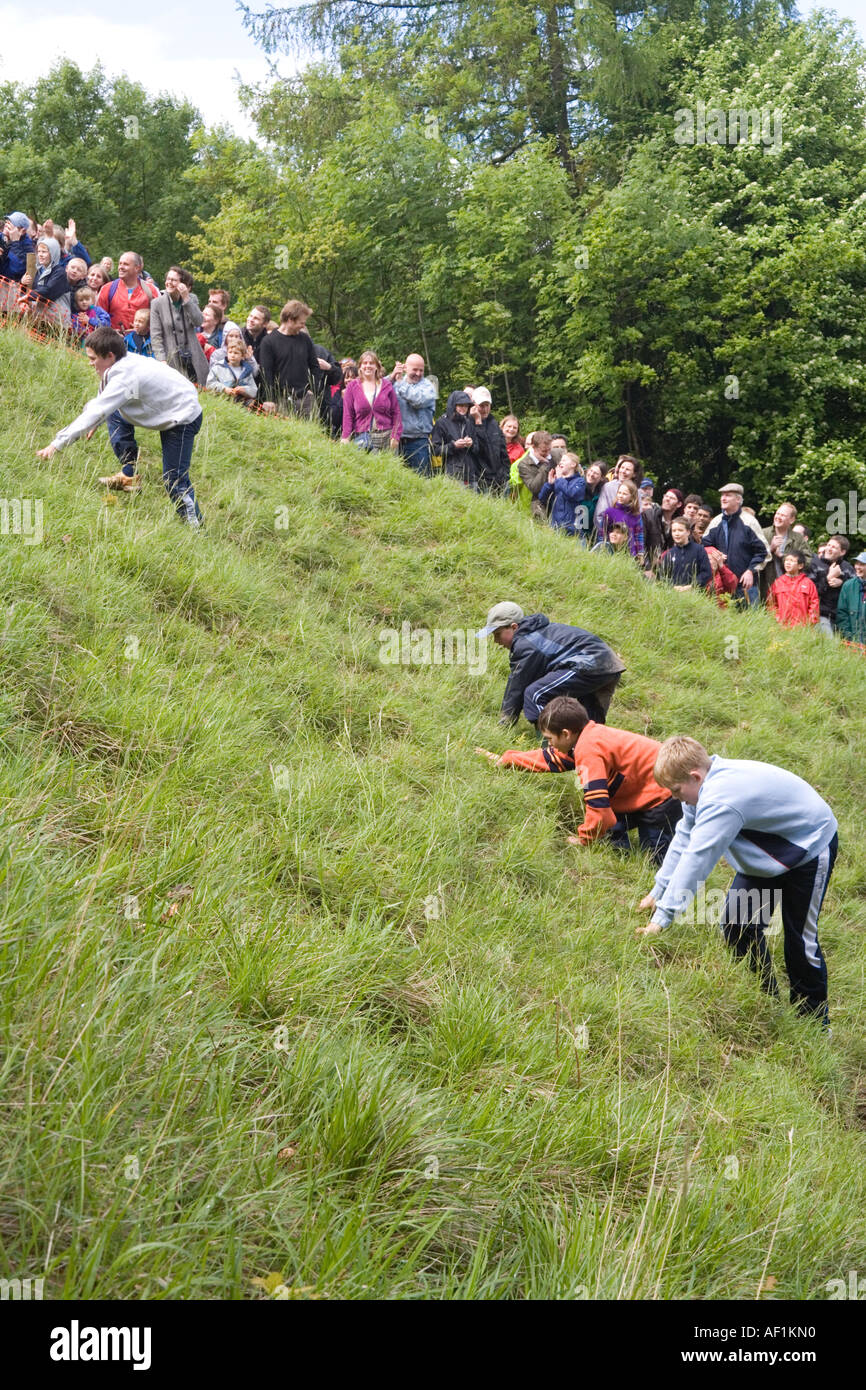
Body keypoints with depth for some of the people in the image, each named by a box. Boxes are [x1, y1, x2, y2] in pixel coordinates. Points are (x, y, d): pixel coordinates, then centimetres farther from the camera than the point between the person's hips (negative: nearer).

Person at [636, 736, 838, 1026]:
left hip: (810, 846, -9)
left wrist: (662, 917, -34)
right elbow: (684, 839, 0)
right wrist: (658, 891, 3)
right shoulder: (704, 786, -9)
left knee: (799, 939, -4)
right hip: (770, 849, 9)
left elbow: (695, 860, -38)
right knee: (736, 923, 4)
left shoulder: (721, 801, -38)